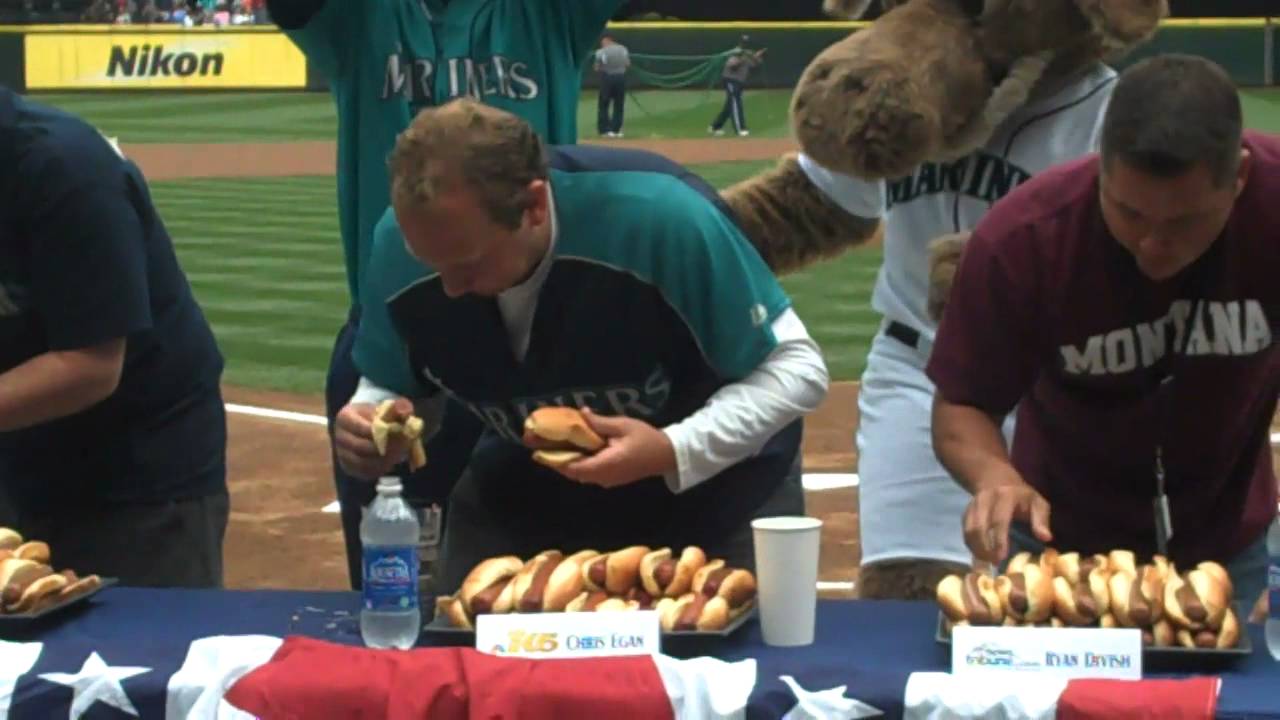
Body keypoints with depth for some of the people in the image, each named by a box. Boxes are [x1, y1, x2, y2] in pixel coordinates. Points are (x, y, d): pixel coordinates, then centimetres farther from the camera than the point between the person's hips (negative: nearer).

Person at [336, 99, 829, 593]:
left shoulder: (665, 218, -35)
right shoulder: (401, 244, -21)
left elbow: (795, 367, -24)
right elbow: (392, 390, -2)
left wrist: (676, 451, -37)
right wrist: (377, 428, -26)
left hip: (710, 488, -3)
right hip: (524, 493, 3)